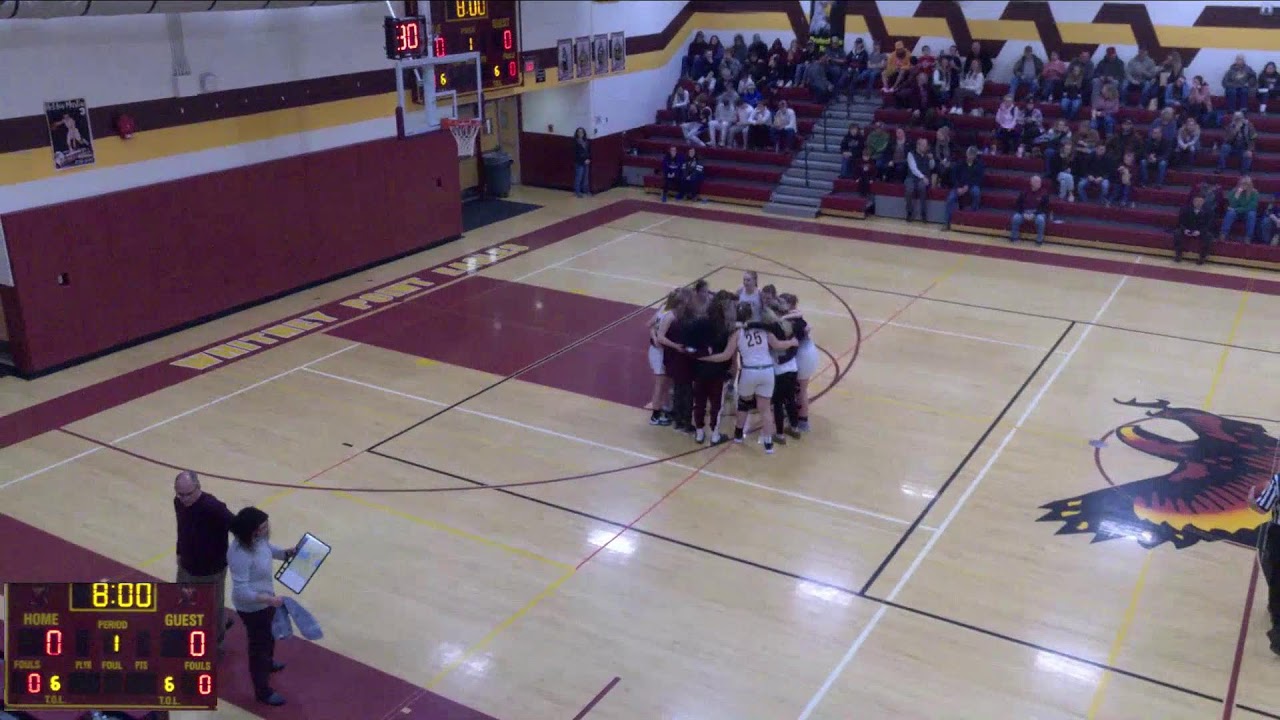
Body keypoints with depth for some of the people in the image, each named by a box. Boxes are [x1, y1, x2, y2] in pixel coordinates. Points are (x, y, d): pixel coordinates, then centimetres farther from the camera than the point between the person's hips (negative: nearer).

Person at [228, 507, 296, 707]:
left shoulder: (259, 539, -13)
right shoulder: (240, 554, -37)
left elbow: (269, 549, 12)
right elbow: (241, 591, -36)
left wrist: (288, 553, -2)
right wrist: (269, 599, -39)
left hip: (265, 600, 9)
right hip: (252, 607, -9)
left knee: (269, 636, 33)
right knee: (259, 645, 11)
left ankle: (268, 663, 63)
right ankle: (263, 691, 32)